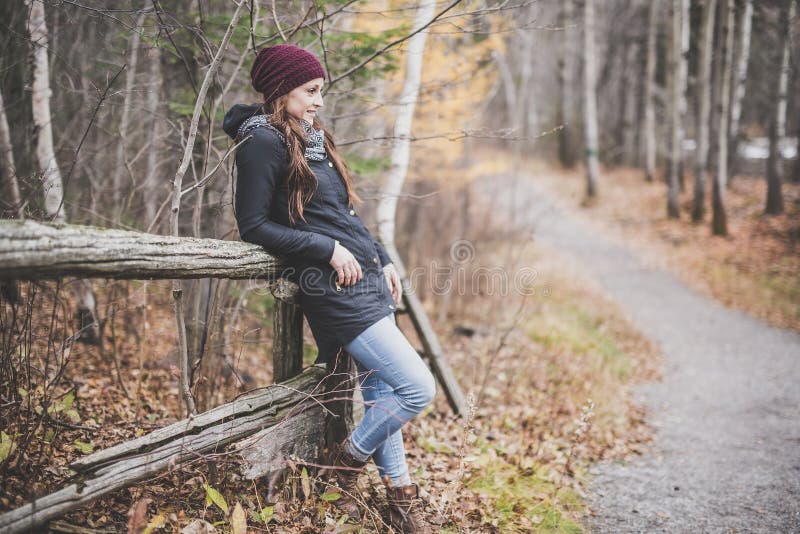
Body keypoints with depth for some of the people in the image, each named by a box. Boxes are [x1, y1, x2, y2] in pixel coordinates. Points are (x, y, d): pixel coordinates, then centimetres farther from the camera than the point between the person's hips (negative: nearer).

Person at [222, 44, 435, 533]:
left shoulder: (313, 138, 16)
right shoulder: (263, 142, -9)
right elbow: (253, 226, -12)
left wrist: (383, 260, 14)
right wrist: (329, 250, -15)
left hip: (369, 277, 8)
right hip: (334, 290, -8)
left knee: (380, 391, 12)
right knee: (419, 388, -10)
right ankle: (348, 462, 11)